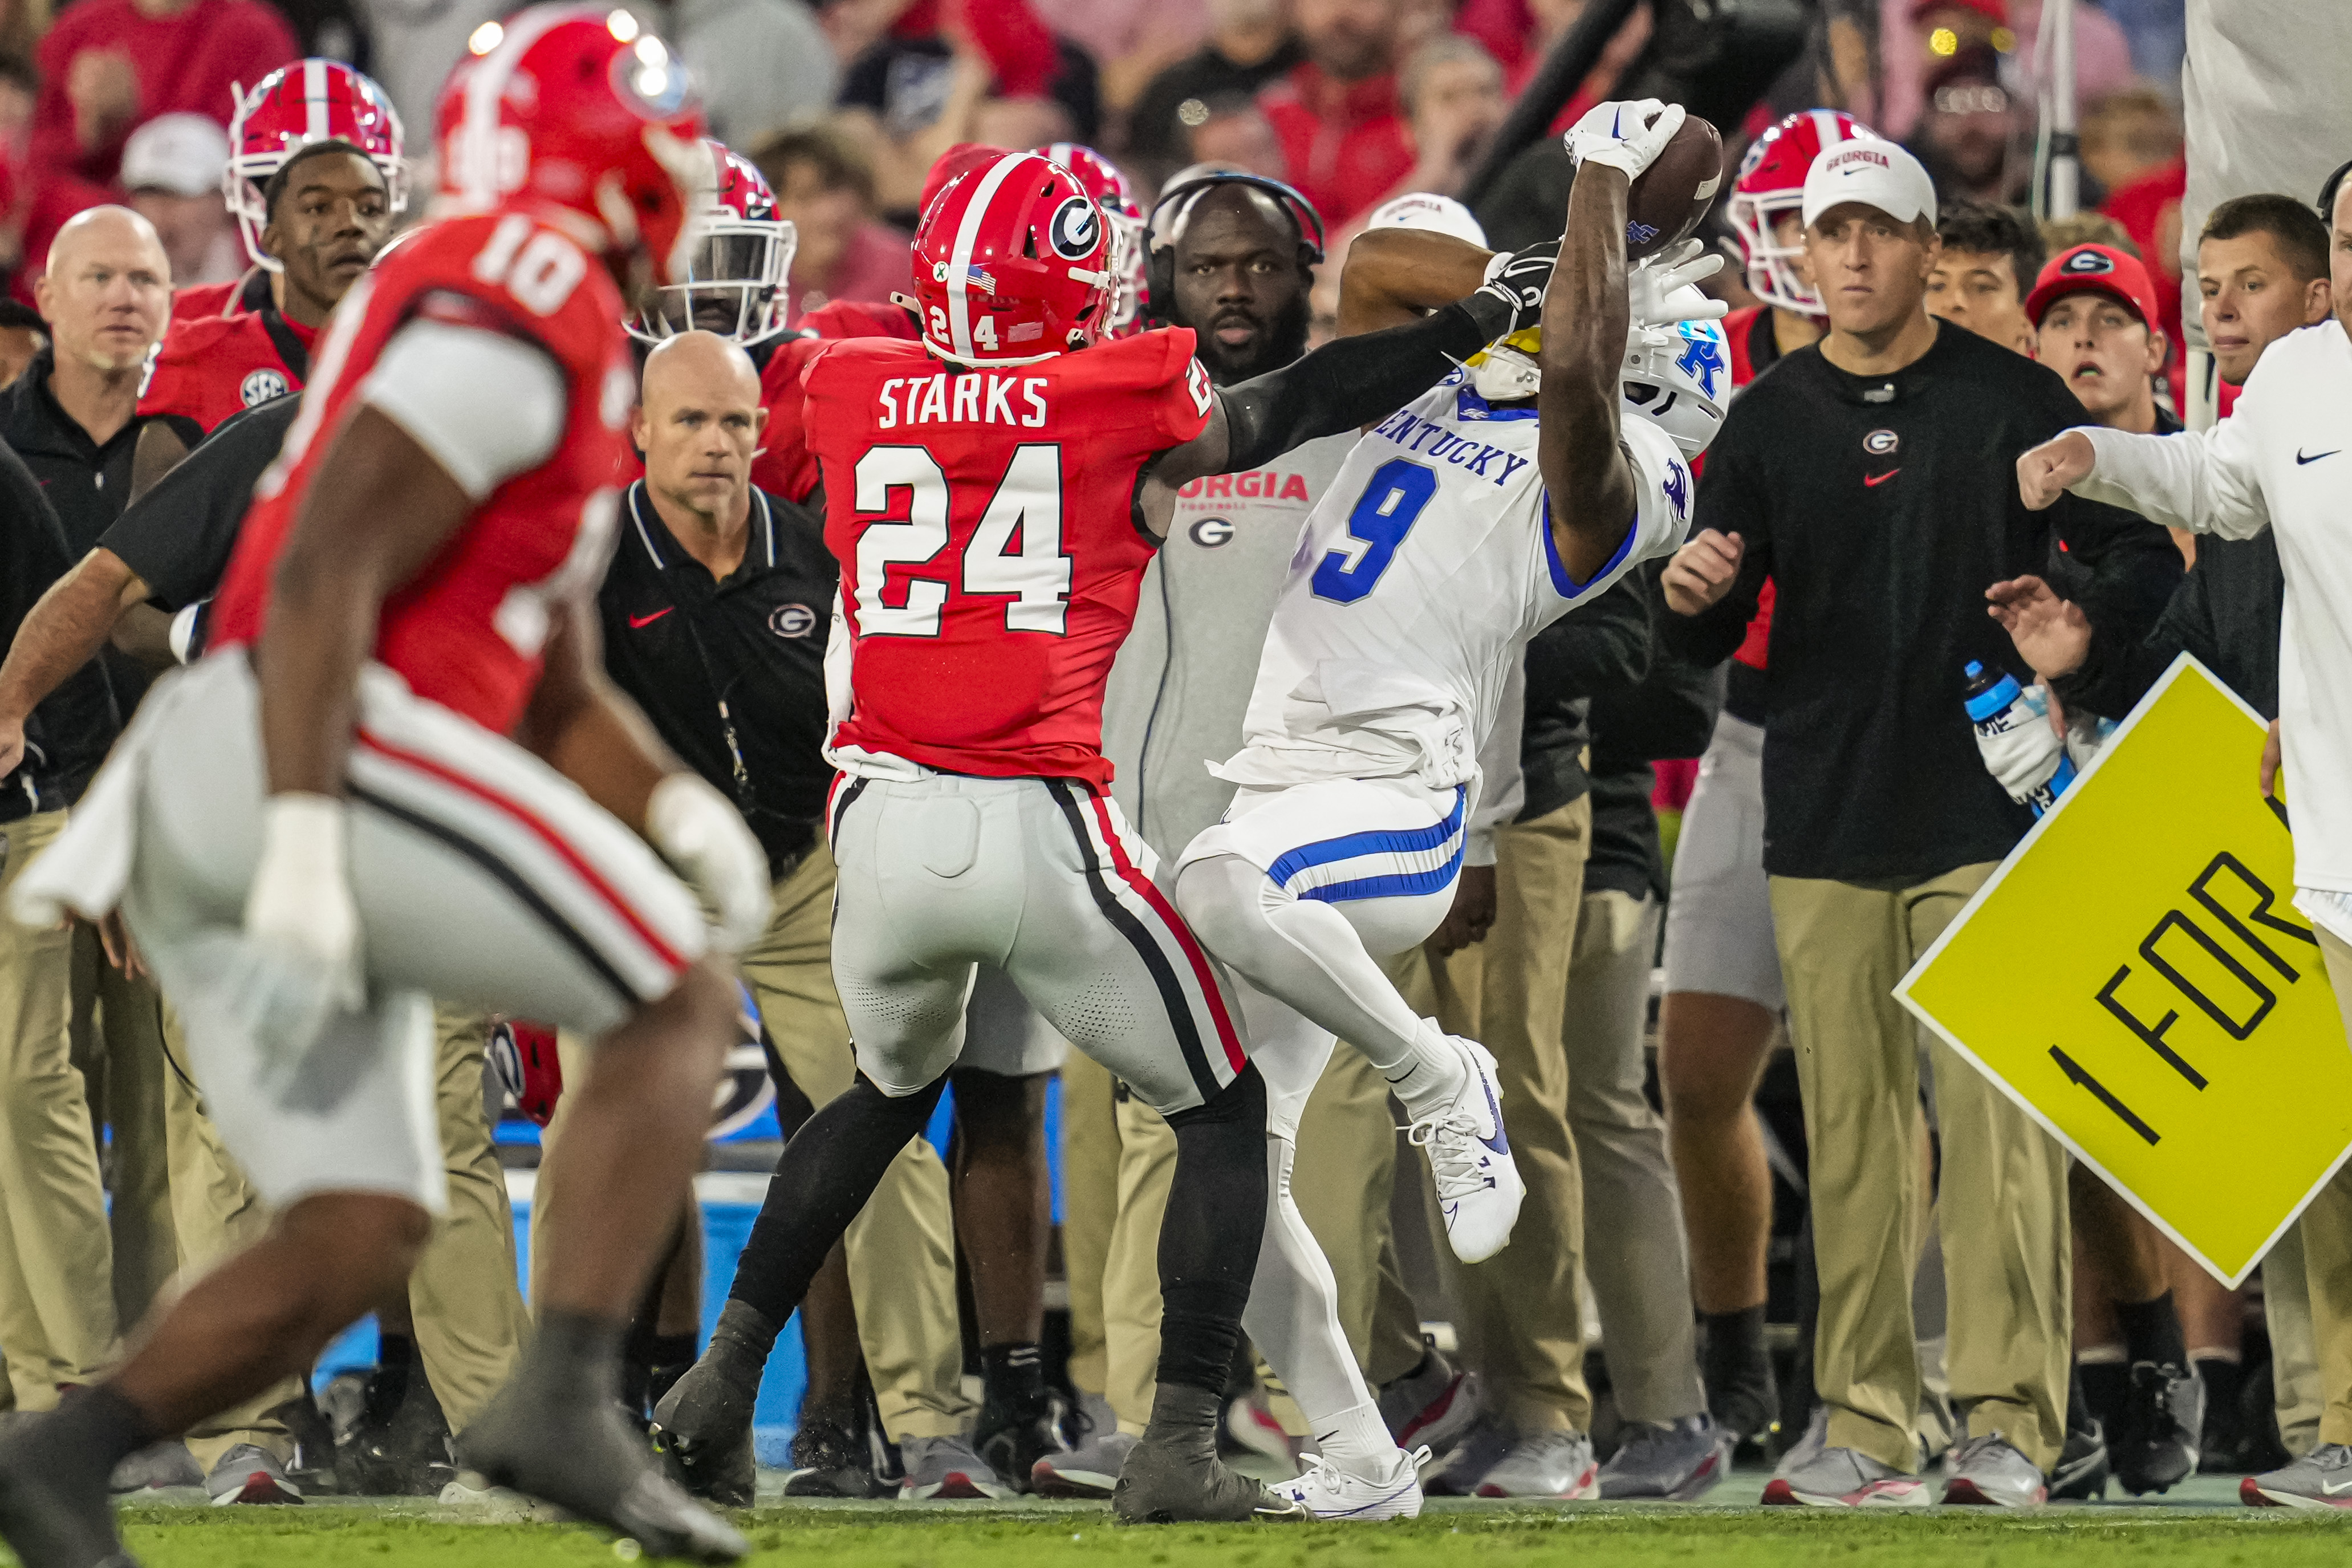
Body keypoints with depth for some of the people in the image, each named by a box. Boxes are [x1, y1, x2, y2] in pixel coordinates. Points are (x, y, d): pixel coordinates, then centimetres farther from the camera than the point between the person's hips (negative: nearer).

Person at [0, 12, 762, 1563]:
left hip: (209, 794, 9)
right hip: (307, 754, -9)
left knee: (358, 1242, 7)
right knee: (680, 1009, 0)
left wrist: (680, 810, 9)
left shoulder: (524, 311, 27)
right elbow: (324, 574, -16)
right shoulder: (531, 290, -6)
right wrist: (306, 855, -22)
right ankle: (569, 1399, -11)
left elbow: (561, 696, 28)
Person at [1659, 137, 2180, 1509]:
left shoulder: (2015, 401, 3)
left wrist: (2080, 616, -15)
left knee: (2000, 1114, -8)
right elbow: (1706, 643, 12)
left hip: (1989, 815, -3)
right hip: (1826, 828, 3)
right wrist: (1697, 597, -12)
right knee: (1851, 1128, 3)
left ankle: (2013, 1427, -5)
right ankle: (1868, 1429, 7)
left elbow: (2144, 551, 6)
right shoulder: (1770, 420, 10)